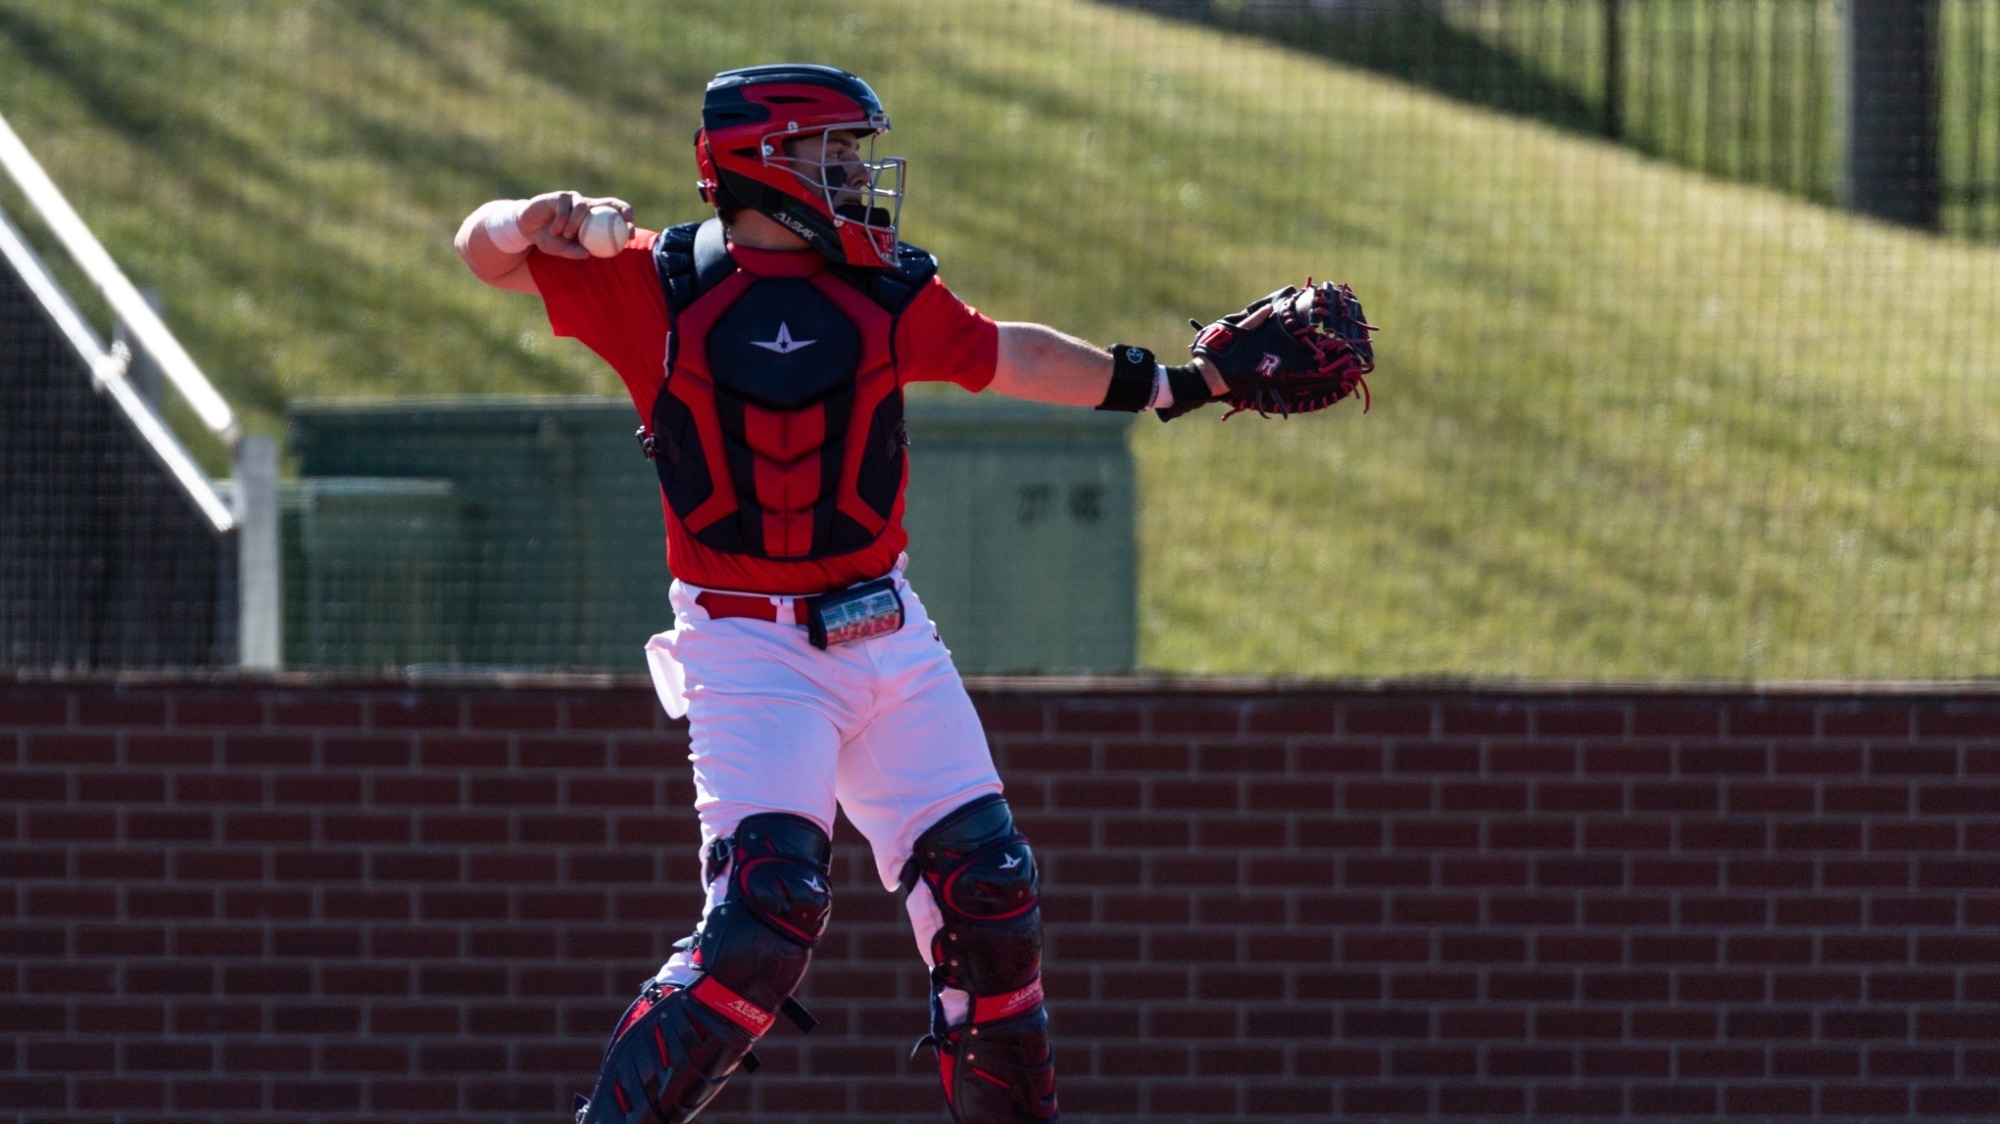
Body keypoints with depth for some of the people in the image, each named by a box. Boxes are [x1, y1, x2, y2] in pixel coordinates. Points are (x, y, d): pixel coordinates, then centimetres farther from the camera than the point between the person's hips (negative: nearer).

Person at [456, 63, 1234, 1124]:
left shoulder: (886, 294, 8)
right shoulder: (659, 285, -3)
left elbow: (1006, 357, 24)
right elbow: (487, 253, -1)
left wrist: (1169, 383, 29)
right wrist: (530, 224, -24)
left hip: (886, 636, 5)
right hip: (750, 655, -5)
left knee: (988, 894, 5)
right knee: (769, 909, -21)